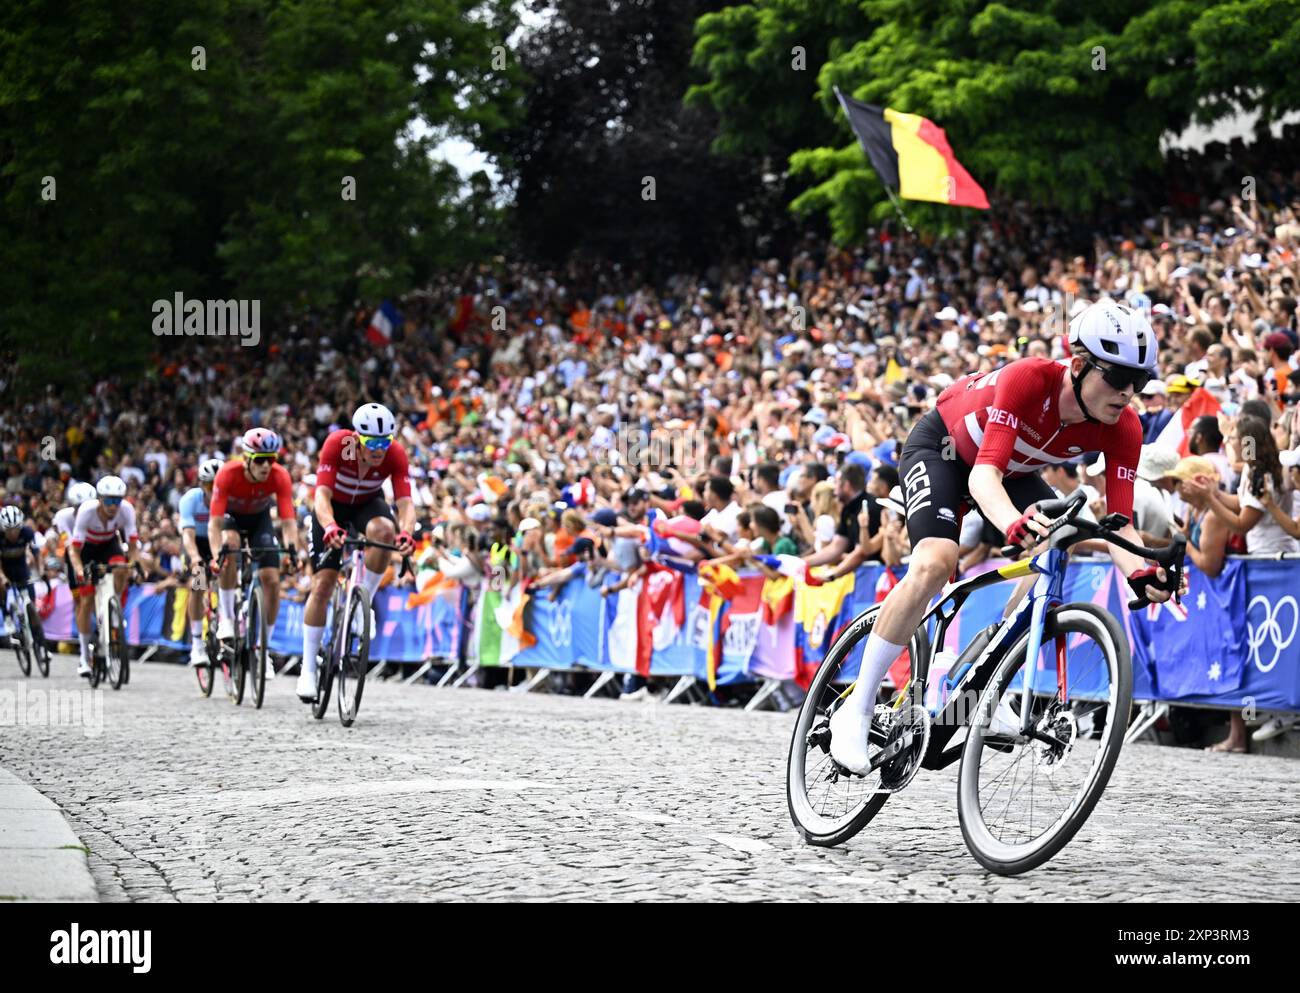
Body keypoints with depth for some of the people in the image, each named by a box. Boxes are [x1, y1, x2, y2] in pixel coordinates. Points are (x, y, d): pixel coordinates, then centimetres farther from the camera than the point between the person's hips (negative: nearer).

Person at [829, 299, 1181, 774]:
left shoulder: (1122, 429, -24)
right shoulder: (1028, 379, -39)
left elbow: (1119, 522, -26)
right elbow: (983, 474, -47)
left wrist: (1140, 570, -48)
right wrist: (1016, 525, -67)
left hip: (1015, 471, 6)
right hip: (941, 446, -6)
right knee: (935, 562, -28)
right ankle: (856, 710, -19)